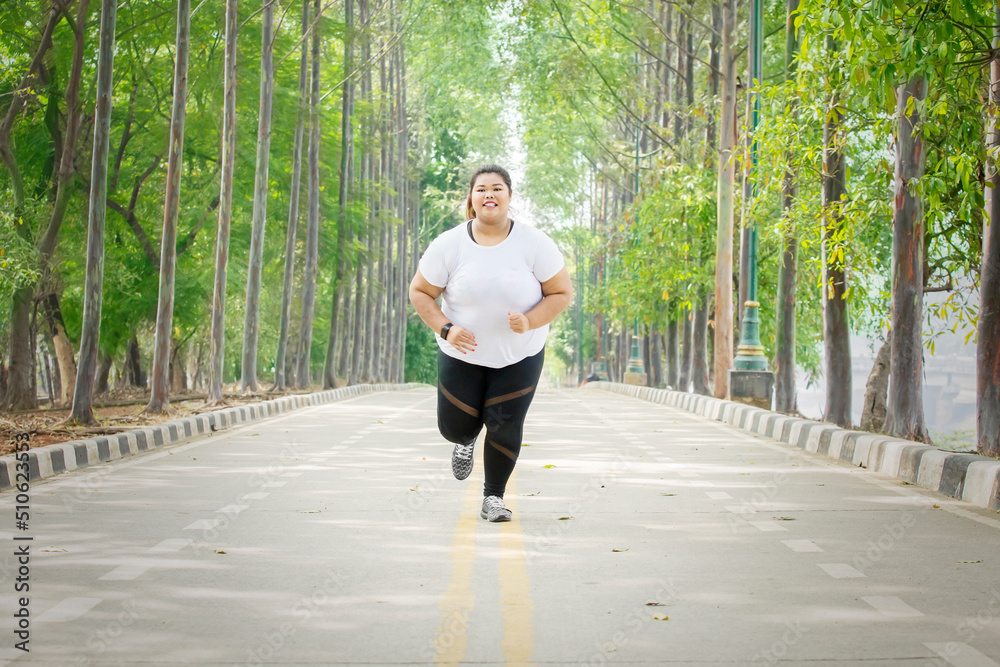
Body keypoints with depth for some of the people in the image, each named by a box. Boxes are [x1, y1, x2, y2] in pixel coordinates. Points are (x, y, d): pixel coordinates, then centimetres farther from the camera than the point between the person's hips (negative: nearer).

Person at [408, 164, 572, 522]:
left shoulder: (535, 244, -13)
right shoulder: (449, 245, -12)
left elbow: (562, 293, -7)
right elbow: (419, 292, -2)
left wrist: (530, 322, -24)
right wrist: (445, 329, -17)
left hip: (519, 357, -1)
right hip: (462, 355, 1)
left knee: (505, 428, -6)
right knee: (454, 428, 5)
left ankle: (494, 497, 18)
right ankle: (466, 441, 45)